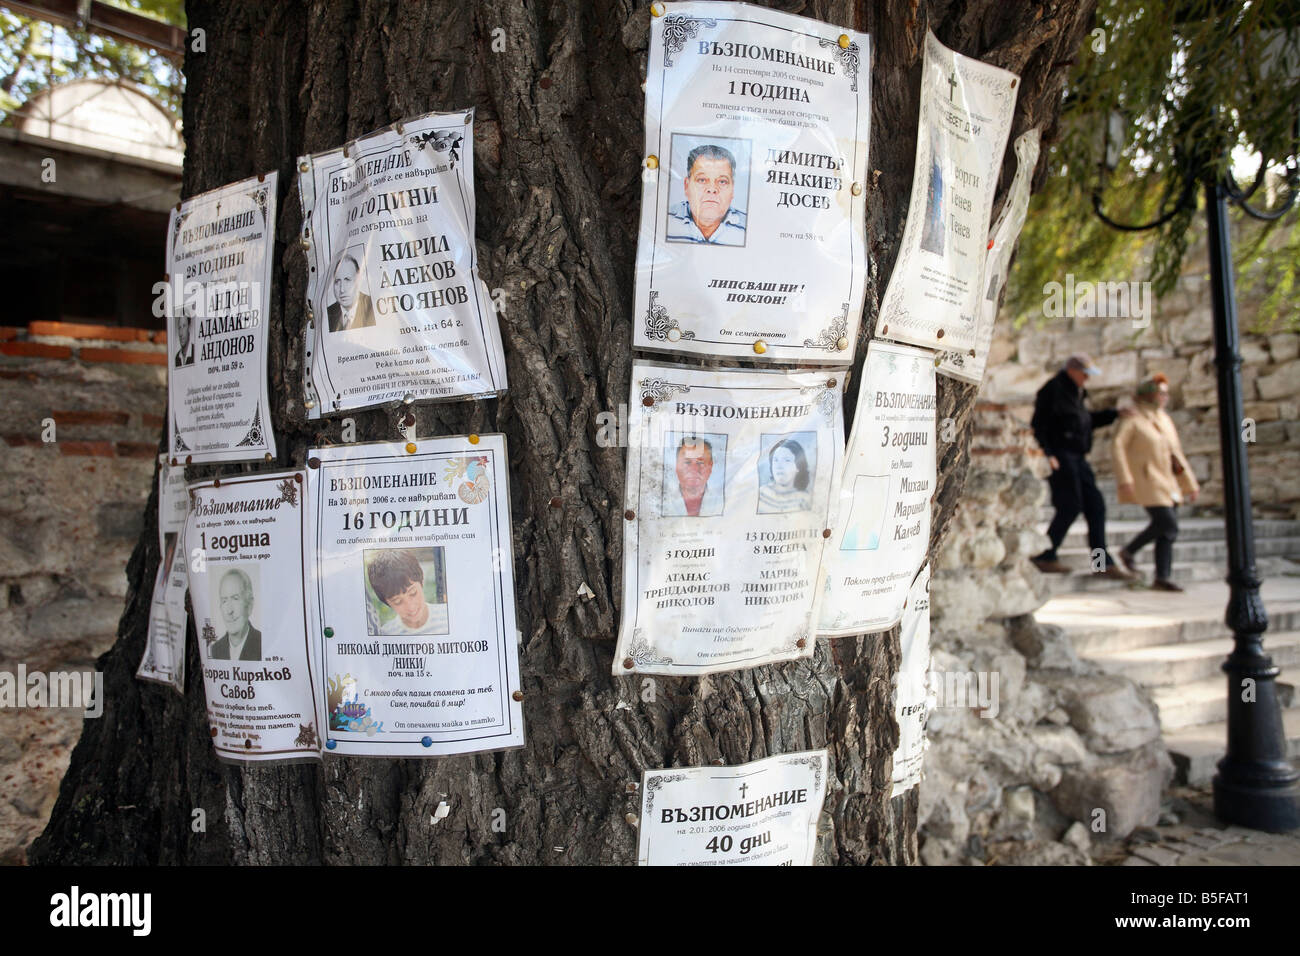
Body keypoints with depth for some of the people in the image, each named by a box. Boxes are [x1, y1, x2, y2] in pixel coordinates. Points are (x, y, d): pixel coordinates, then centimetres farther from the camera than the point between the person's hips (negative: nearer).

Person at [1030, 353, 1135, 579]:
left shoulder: (1078, 392, 18)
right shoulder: (1053, 389, -9)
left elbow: (1087, 421, 29)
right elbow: (1038, 425, -14)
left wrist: (1115, 414, 21)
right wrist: (1046, 453, -23)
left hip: (1078, 458, 9)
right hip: (1060, 456, -9)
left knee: (1095, 507, 5)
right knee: (1070, 507, -11)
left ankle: (1105, 563, 9)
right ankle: (1044, 556, 0)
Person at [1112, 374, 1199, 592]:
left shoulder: (1165, 419, 16)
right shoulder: (1133, 420, -6)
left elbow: (1176, 453, 20)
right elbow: (1118, 446, -15)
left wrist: (1190, 483, 17)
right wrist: (1124, 480, -24)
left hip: (1167, 482, 8)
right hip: (1146, 480, -8)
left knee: (1167, 531, 3)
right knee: (1168, 523, -17)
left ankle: (1162, 578, 9)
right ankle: (1128, 551, 2)